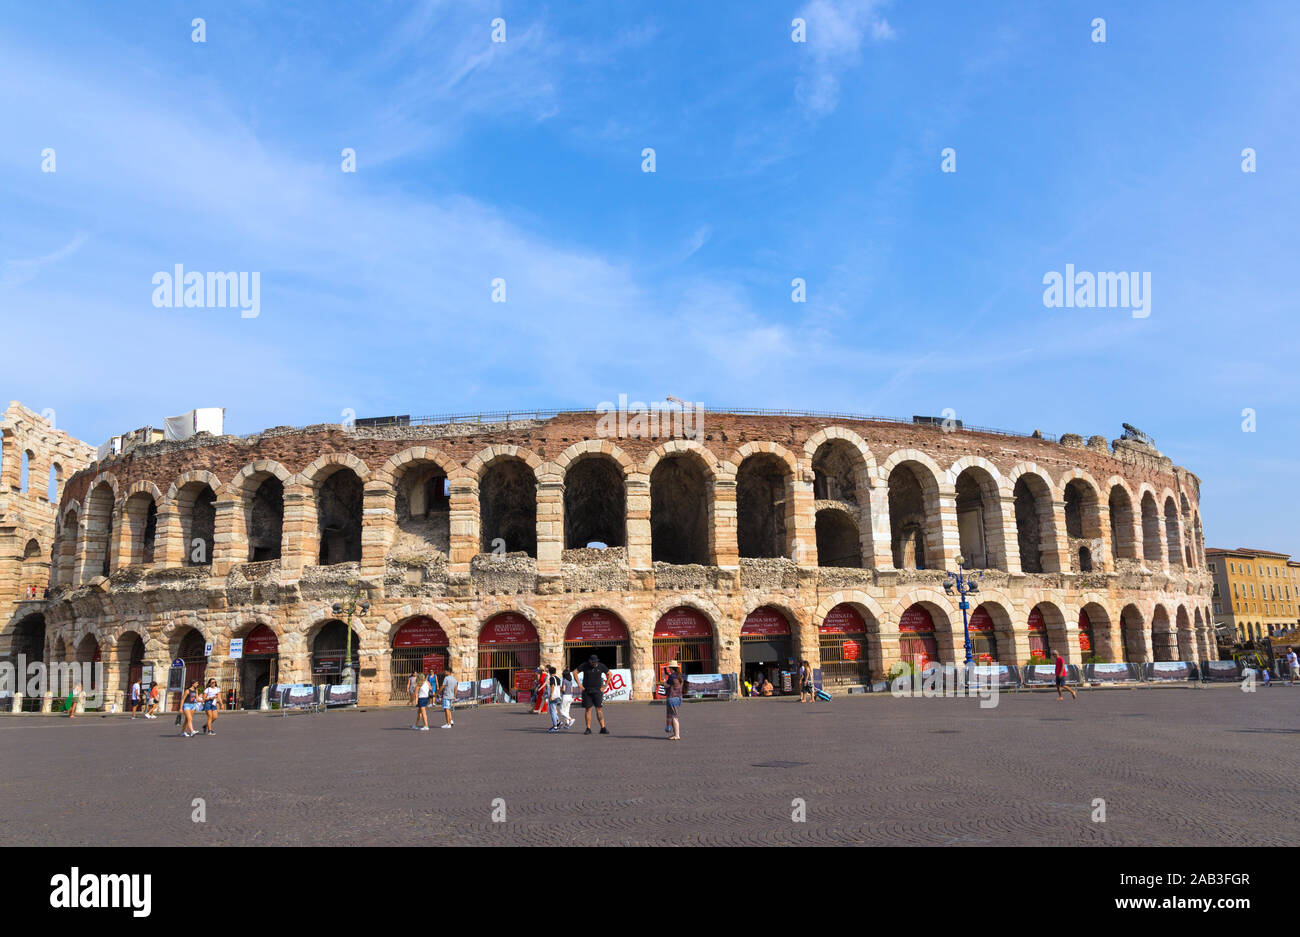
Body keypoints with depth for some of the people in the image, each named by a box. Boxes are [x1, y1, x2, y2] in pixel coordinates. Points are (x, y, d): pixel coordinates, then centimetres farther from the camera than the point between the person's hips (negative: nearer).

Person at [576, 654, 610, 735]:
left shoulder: (601, 666, -3)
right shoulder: (585, 666, -4)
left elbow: (609, 674, 9)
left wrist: (604, 686, 3)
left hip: (597, 690, 0)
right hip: (587, 691, 0)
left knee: (599, 709, -6)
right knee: (588, 709, 1)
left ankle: (603, 728, -6)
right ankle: (588, 729, 7)